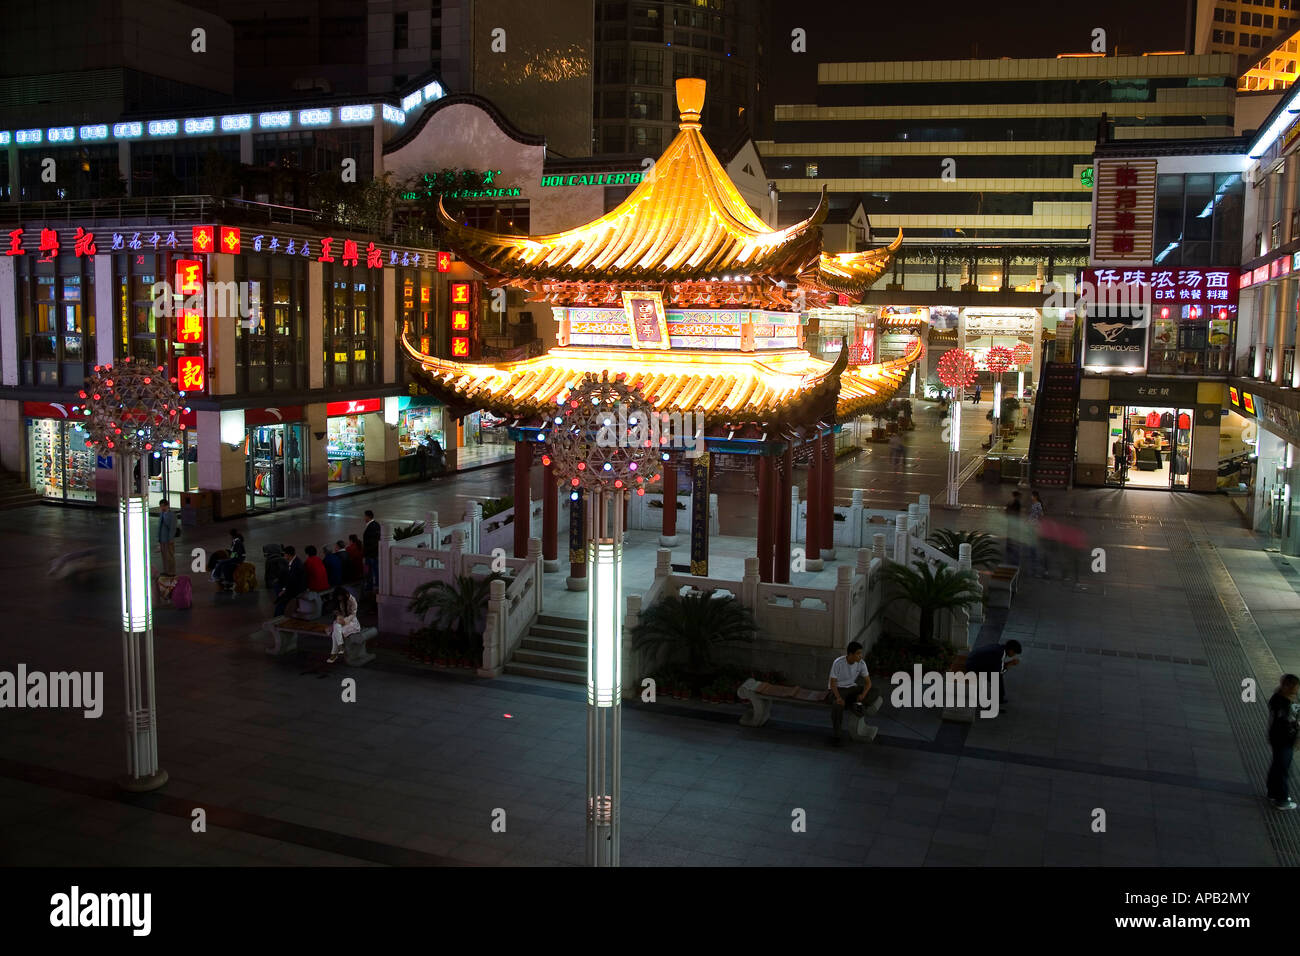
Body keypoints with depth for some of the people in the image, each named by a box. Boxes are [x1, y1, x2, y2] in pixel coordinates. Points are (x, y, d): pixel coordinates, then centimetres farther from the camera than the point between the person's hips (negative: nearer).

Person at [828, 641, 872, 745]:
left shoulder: (861, 663, -10)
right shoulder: (838, 663, -22)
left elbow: (868, 682, -6)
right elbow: (833, 683, -20)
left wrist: (863, 694, -26)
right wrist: (838, 698, -36)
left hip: (851, 687, 5)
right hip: (838, 689, -4)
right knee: (837, 705, -35)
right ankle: (836, 735, -24)